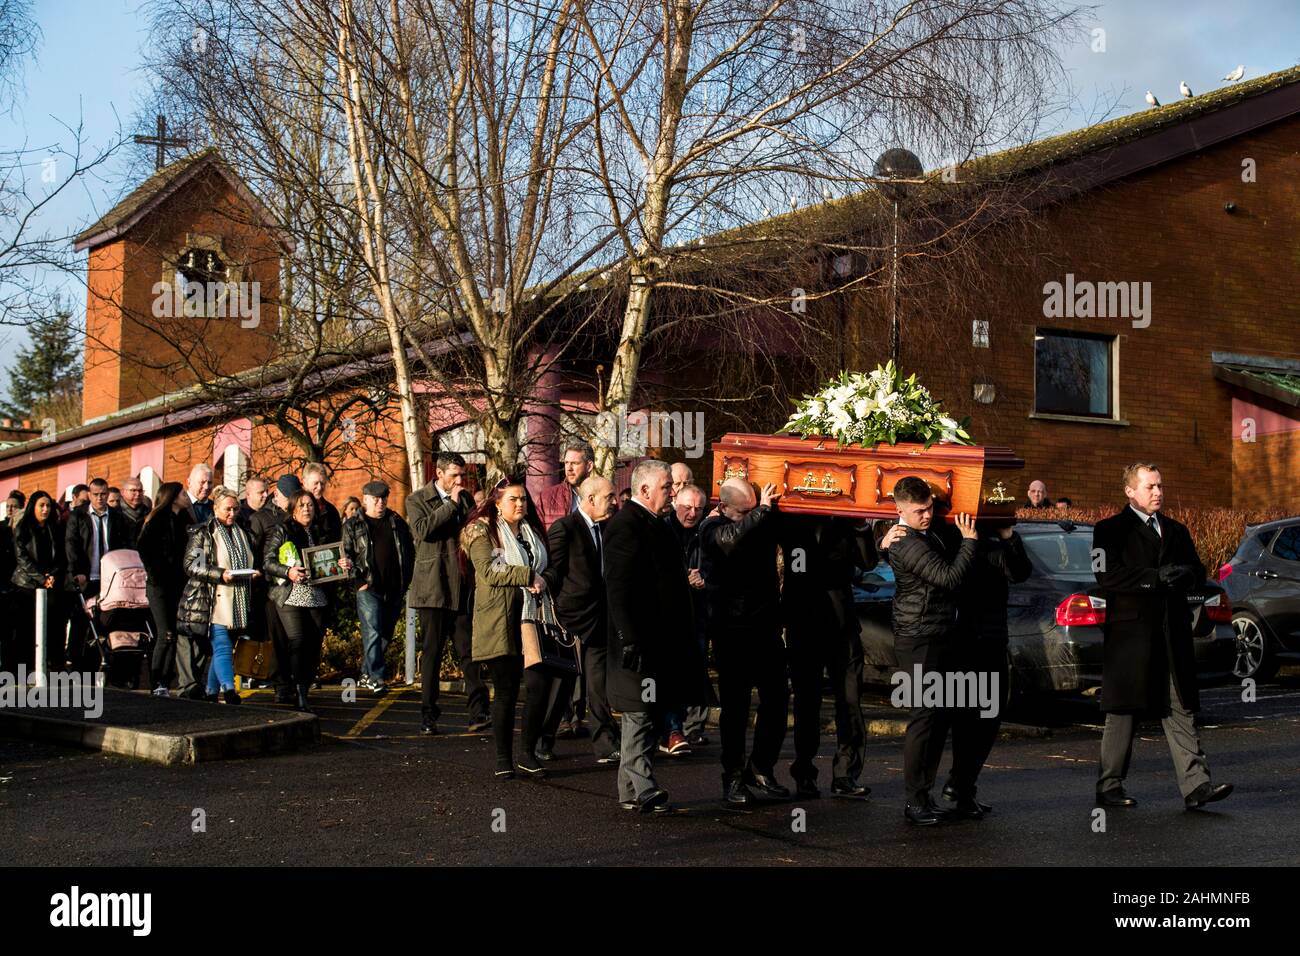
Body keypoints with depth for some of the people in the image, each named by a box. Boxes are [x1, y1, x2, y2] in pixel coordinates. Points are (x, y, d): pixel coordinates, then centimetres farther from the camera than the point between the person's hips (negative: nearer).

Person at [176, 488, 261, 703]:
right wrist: (220, 574, -18)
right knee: (221, 646, -15)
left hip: (236, 603, 6)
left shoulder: (242, 533, 19)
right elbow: (191, 565, -8)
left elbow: (249, 563, 30)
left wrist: (252, 573, 7)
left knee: (220, 648, 6)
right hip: (213, 601, -6)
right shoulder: (202, 533, 0)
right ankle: (229, 689, -22)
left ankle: (211, 691, 11)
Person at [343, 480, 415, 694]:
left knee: (386, 634, 9)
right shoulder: (352, 525, 5)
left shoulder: (397, 523, 13)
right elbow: (346, 555, 1)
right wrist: (358, 581, -9)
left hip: (394, 589, 4)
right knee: (373, 633, -13)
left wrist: (407, 582, 8)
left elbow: (410, 552, 16)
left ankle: (366, 673, 23)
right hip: (369, 589, -4)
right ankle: (375, 679, -13)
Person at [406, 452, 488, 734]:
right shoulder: (417, 500, 3)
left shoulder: (466, 499, 15)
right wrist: (451, 504, -12)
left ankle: (478, 711, -5)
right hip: (433, 587, -3)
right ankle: (428, 714, 9)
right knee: (431, 652, 2)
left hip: (463, 587, 3)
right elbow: (422, 529, -15)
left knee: (469, 650, -3)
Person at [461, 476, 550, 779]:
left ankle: (527, 753, 8)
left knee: (540, 684, -7)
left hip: (530, 620, 5)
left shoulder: (531, 531, 19)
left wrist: (541, 583, 6)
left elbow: (545, 569, 26)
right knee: (505, 691, 0)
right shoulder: (482, 531, -1)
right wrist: (528, 576, -18)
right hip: (499, 625, -5)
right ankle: (504, 759, 12)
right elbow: (488, 571, -15)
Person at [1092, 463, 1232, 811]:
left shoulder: (1177, 531, 19)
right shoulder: (1110, 530, 1)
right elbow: (1108, 576, -13)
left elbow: (1199, 573, 15)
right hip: (1131, 634, -4)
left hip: (1173, 634, 5)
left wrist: (1185, 574, -9)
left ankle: (1196, 786, -3)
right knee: (1122, 714, 3)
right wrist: (1156, 577, -19)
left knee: (1181, 711, 0)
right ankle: (1109, 787, 13)